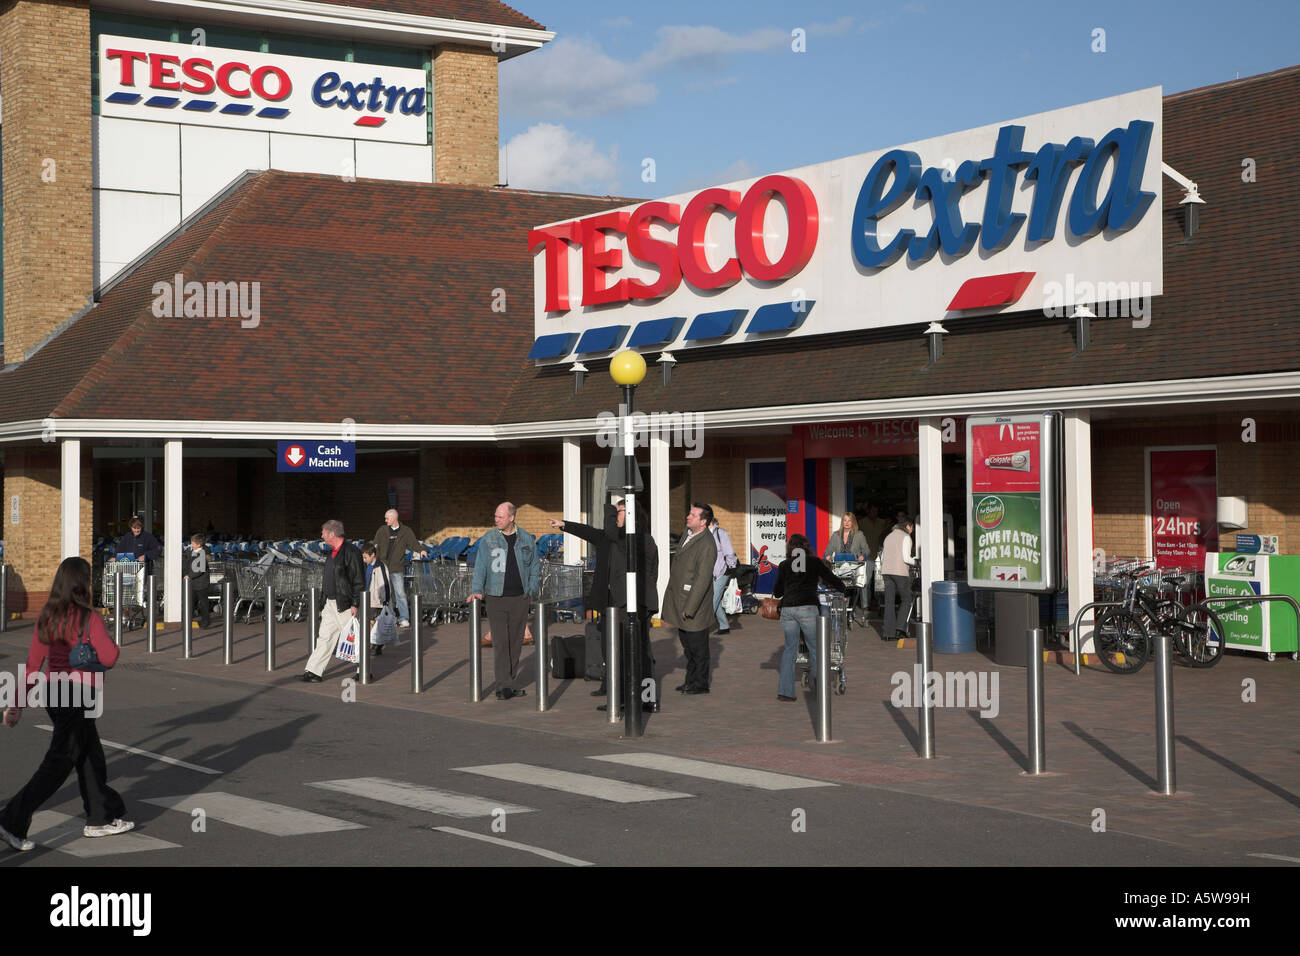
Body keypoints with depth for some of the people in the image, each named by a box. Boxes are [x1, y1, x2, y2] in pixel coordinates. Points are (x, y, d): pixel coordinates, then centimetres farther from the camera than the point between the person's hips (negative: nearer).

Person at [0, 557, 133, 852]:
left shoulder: (46, 618, 6)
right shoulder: (89, 619, -15)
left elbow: (33, 665, 7)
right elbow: (108, 659, -17)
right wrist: (109, 642, 4)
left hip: (52, 693, 8)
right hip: (79, 697, -8)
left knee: (91, 756, 19)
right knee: (58, 763, -3)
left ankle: (100, 819, 29)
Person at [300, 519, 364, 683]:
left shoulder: (351, 552, -15)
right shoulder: (333, 552, 14)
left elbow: (359, 580, -17)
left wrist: (355, 604, -19)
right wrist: (324, 599, 22)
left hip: (345, 605, -9)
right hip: (330, 603, 9)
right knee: (324, 637, 6)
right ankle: (314, 672, 7)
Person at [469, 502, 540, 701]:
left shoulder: (526, 539, 6)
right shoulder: (488, 539, 1)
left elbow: (535, 567, 13)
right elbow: (480, 566, -2)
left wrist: (532, 591, 5)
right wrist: (477, 590, -14)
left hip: (520, 599, 2)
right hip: (497, 598, -2)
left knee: (516, 642, 8)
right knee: (500, 642, -7)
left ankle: (512, 683, 17)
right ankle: (503, 685, -8)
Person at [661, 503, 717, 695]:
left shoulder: (707, 545, -23)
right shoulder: (688, 533, 7)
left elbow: (703, 580, -23)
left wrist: (689, 608, -22)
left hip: (694, 600, -9)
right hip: (678, 597, 9)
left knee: (697, 645, 3)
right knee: (686, 643, 18)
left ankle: (700, 684, 13)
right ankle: (691, 680, 29)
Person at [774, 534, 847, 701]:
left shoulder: (784, 565, 14)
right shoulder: (814, 562, 11)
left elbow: (777, 592, 15)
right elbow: (832, 579, 15)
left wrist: (776, 592, 38)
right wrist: (844, 590, 35)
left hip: (787, 609, 2)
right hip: (808, 608, -2)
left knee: (790, 649, 10)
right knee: (815, 648, 9)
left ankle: (785, 691, 3)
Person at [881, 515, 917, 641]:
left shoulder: (888, 536, 19)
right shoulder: (906, 537, -3)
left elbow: (882, 558, 17)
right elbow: (906, 558, -11)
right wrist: (915, 561, 7)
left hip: (886, 571, 6)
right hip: (900, 572, -6)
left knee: (889, 601, 4)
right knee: (906, 599, 6)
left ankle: (888, 632, 0)